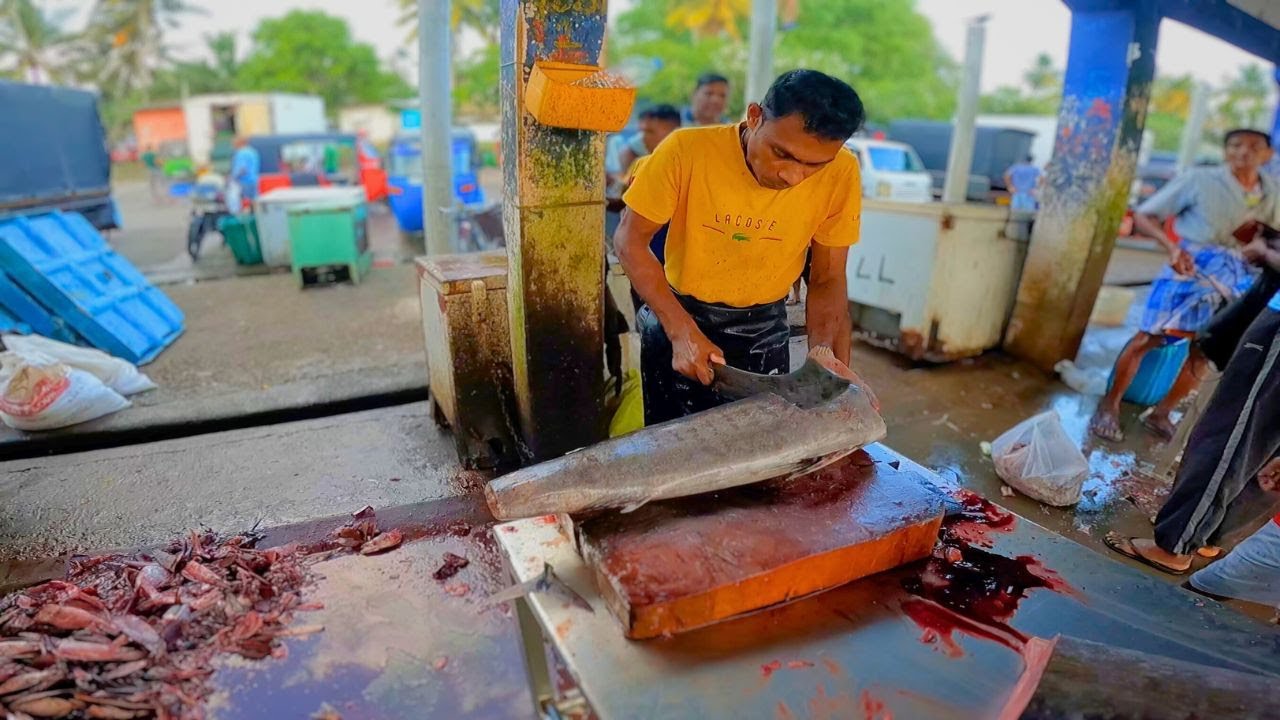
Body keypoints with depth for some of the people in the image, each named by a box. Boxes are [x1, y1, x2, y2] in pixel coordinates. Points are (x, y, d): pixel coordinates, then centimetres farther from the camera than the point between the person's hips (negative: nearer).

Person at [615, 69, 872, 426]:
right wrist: (682, 330, -24)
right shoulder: (688, 150, -23)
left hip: (764, 332, 2)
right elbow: (631, 241, -15)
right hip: (677, 318, -1)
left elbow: (828, 280, -7)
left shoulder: (840, 174, -16)